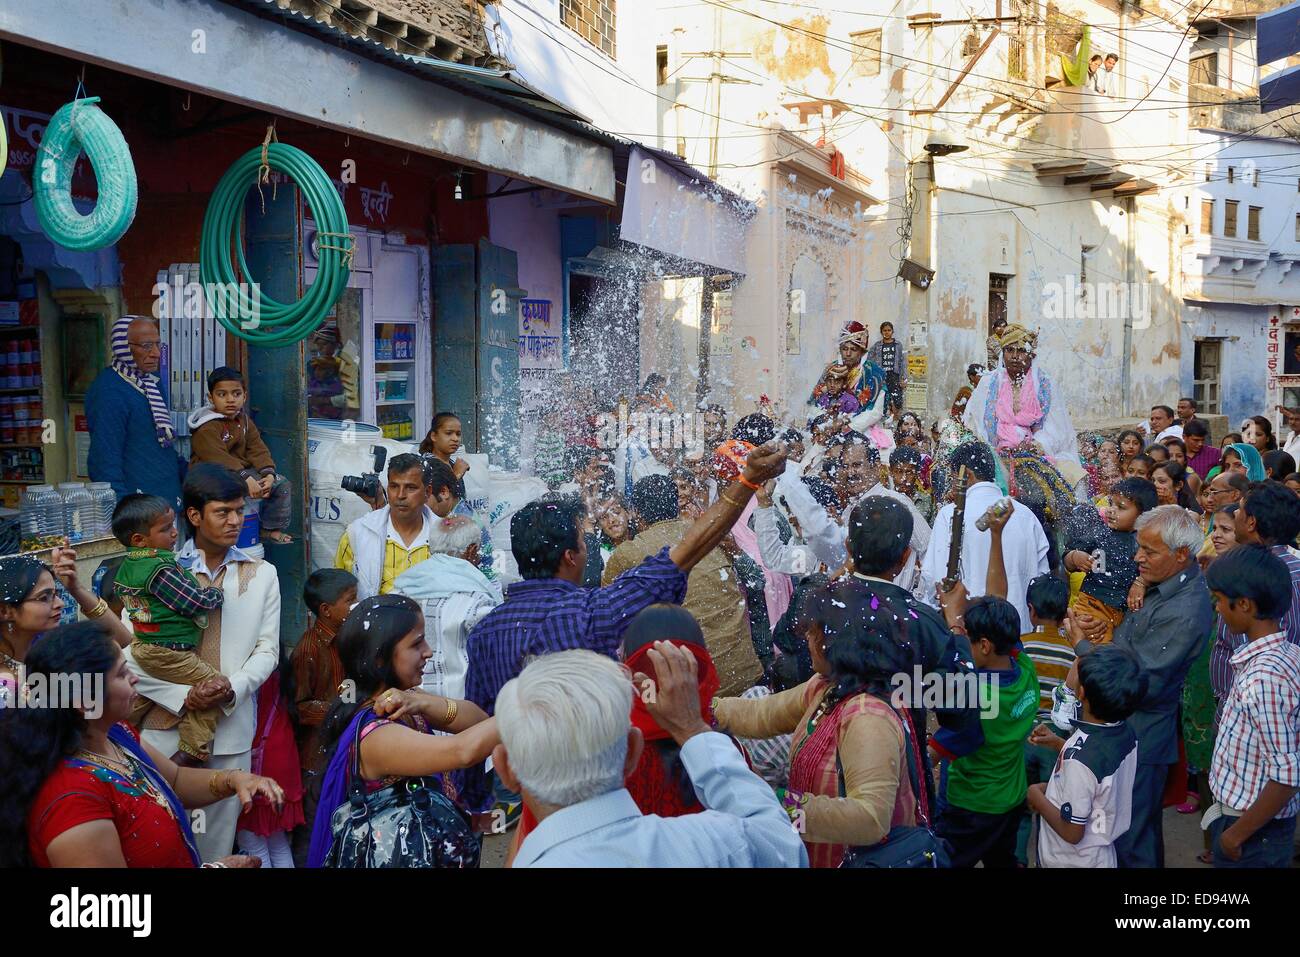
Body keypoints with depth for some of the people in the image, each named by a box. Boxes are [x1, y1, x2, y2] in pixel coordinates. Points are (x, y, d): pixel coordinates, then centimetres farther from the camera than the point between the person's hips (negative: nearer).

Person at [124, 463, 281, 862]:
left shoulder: (262, 575, 8)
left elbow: (267, 649, 4)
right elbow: (130, 655, -5)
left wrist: (231, 691, -13)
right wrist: (183, 696, -16)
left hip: (232, 729, 2)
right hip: (166, 727, -2)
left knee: (217, 841, 9)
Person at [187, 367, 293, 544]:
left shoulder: (244, 420, 10)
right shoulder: (206, 429, -17)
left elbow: (258, 450, 2)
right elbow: (218, 458, -29)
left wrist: (269, 474, -15)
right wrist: (246, 478, -38)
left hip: (243, 470, 8)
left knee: (282, 485, 4)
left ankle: (270, 528, 15)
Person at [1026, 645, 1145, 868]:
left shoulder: (1078, 760, -33)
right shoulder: (1125, 733, -10)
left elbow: (1072, 832, -25)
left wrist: (1037, 798, -12)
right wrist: (1058, 743, 8)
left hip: (1074, 862, -7)